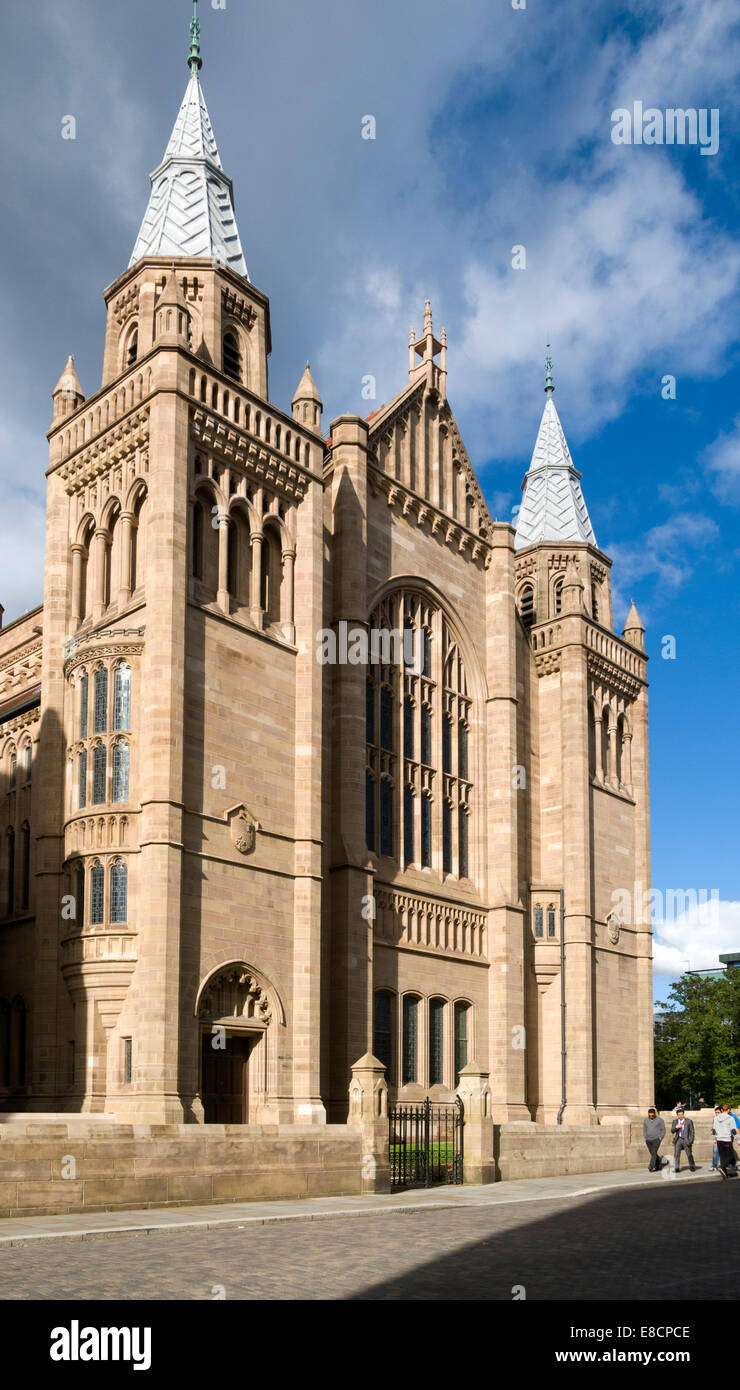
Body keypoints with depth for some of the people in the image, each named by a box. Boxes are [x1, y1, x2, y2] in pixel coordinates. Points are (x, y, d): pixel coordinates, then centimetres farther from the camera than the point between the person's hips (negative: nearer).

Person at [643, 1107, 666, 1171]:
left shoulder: (660, 1120, -6)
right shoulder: (645, 1120, 6)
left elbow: (663, 1130, -2)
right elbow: (644, 1130, 15)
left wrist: (659, 1139, -10)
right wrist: (645, 1139, 5)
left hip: (656, 1139, -5)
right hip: (648, 1140, 5)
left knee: (653, 1152, -17)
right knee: (653, 1154, 8)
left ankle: (651, 1167, -23)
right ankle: (658, 1166, 25)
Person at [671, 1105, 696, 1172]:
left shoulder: (689, 1121, 1)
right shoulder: (675, 1121, 10)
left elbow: (692, 1132, 1)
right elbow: (672, 1131, 7)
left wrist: (691, 1141, -7)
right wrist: (676, 1127, -13)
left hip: (686, 1140, -2)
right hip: (678, 1139, 2)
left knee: (689, 1154, 2)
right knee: (677, 1154, -7)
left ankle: (692, 1167, 23)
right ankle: (677, 1168, -4)